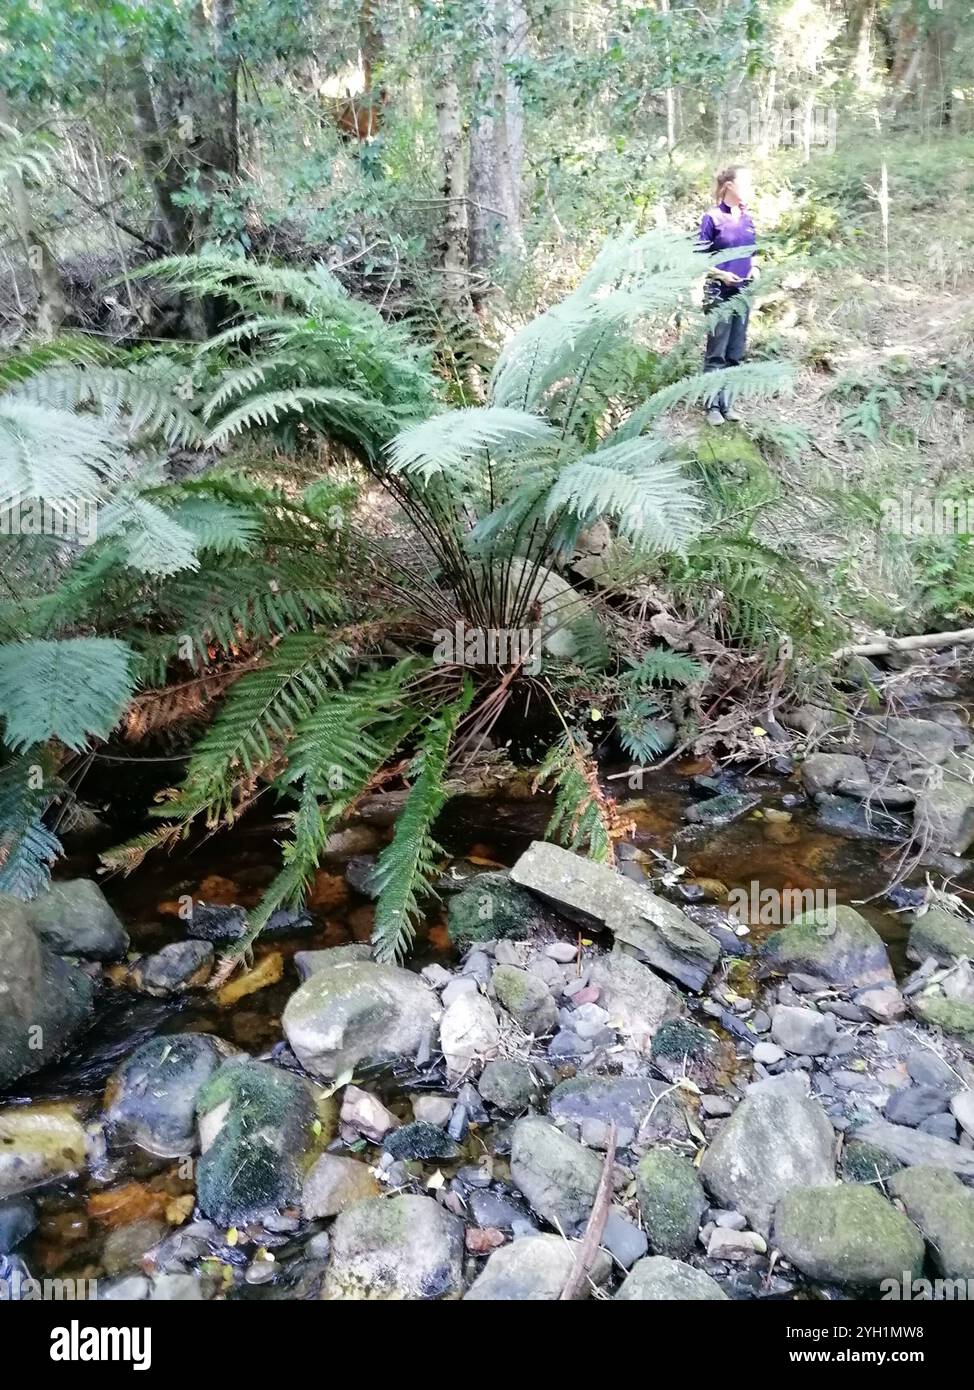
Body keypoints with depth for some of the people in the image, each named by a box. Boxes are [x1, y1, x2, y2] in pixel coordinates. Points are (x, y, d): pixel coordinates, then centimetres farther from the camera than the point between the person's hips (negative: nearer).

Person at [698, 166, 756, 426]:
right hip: (719, 292, -6)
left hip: (742, 292, 6)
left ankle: (726, 403, 16)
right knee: (716, 353, -2)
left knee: (735, 353, 8)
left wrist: (754, 270, 1)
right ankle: (712, 405, 5)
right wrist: (722, 274, -20)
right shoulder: (712, 218, -9)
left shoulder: (747, 218, 9)